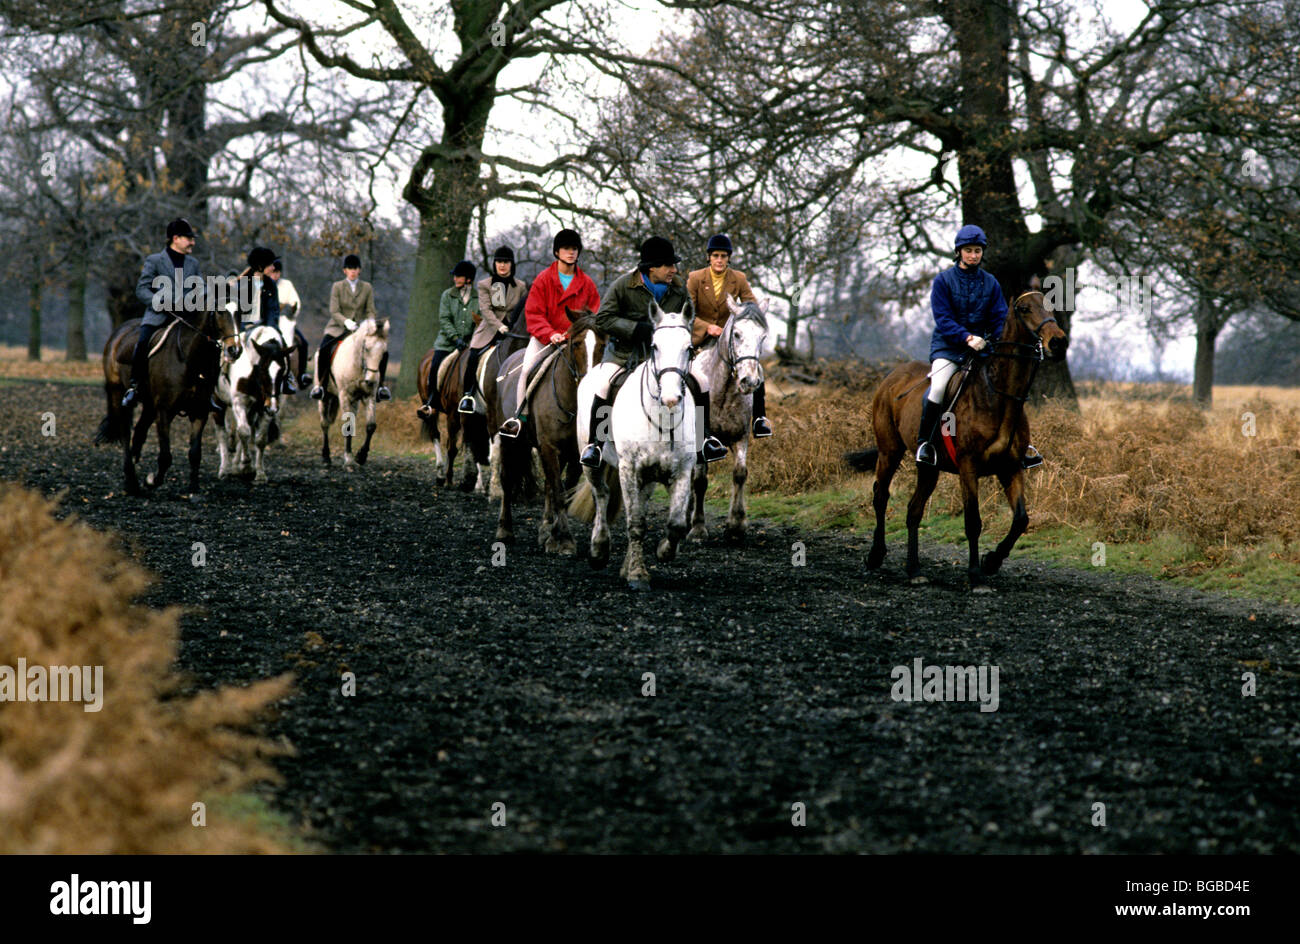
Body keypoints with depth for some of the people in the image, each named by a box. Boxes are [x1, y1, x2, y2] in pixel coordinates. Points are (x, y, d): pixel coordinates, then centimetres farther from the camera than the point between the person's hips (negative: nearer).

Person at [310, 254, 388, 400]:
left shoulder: (367, 288, 7)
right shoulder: (337, 287, 1)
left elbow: (371, 311, 4)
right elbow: (334, 311, -7)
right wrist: (346, 322, -26)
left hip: (360, 329, 2)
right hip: (338, 328, -2)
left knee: (382, 352, -13)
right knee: (323, 350, -27)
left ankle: (380, 385, 2)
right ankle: (321, 384, -14)